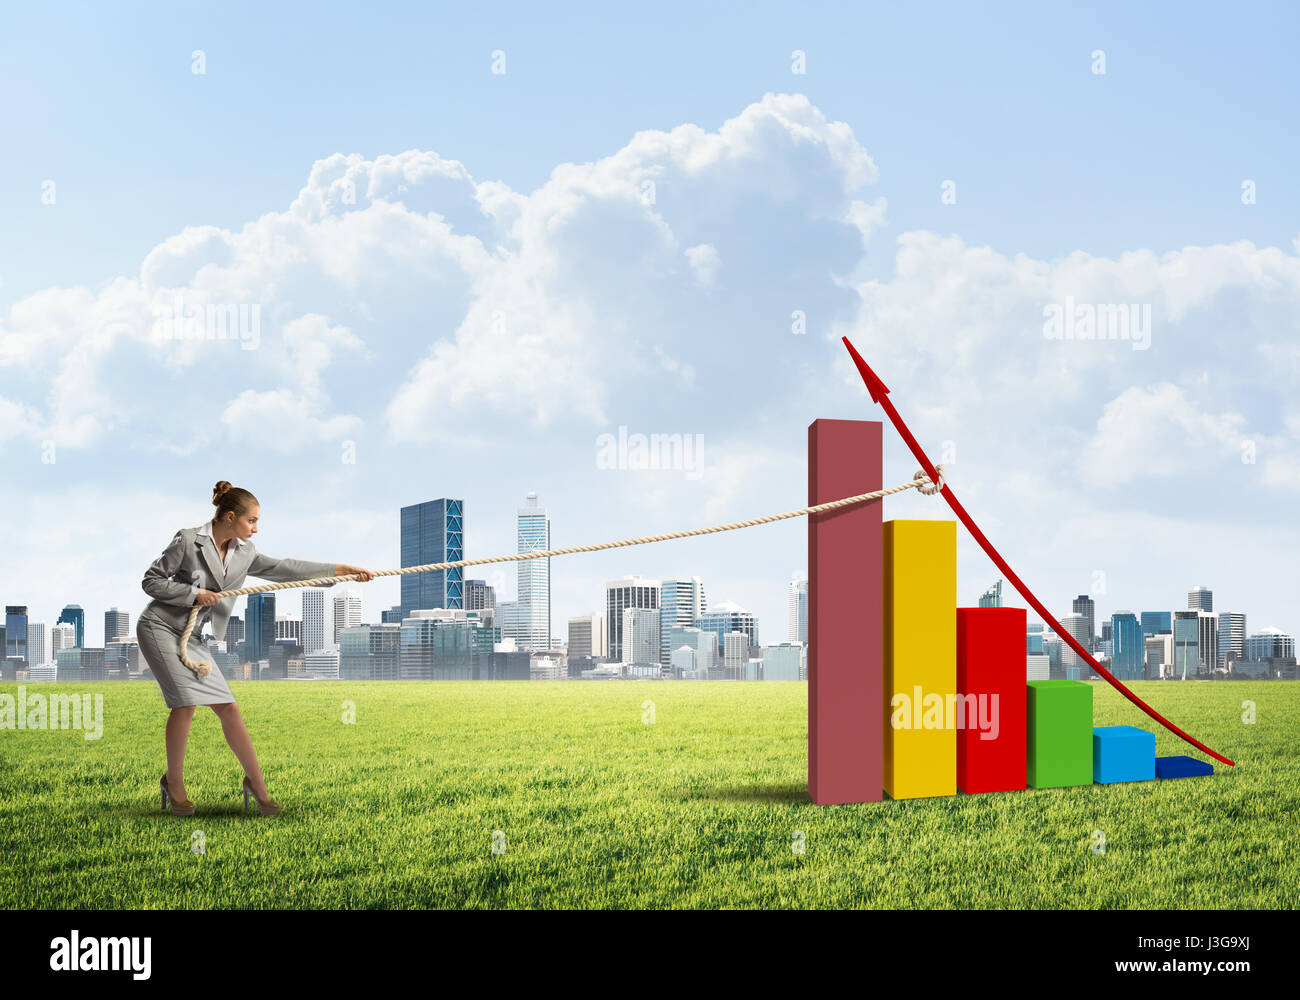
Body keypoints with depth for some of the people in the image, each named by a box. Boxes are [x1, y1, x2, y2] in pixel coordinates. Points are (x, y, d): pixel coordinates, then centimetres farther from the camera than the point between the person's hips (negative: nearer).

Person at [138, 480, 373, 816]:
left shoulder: (243, 553, 7)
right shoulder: (188, 540, -12)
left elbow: (283, 569, 6)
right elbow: (151, 581, -9)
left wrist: (343, 569, 3)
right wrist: (194, 593, -17)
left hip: (192, 637, 6)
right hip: (160, 627, -6)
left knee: (228, 707, 0)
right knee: (186, 702, -17)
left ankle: (256, 781, 9)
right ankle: (173, 782, -1)